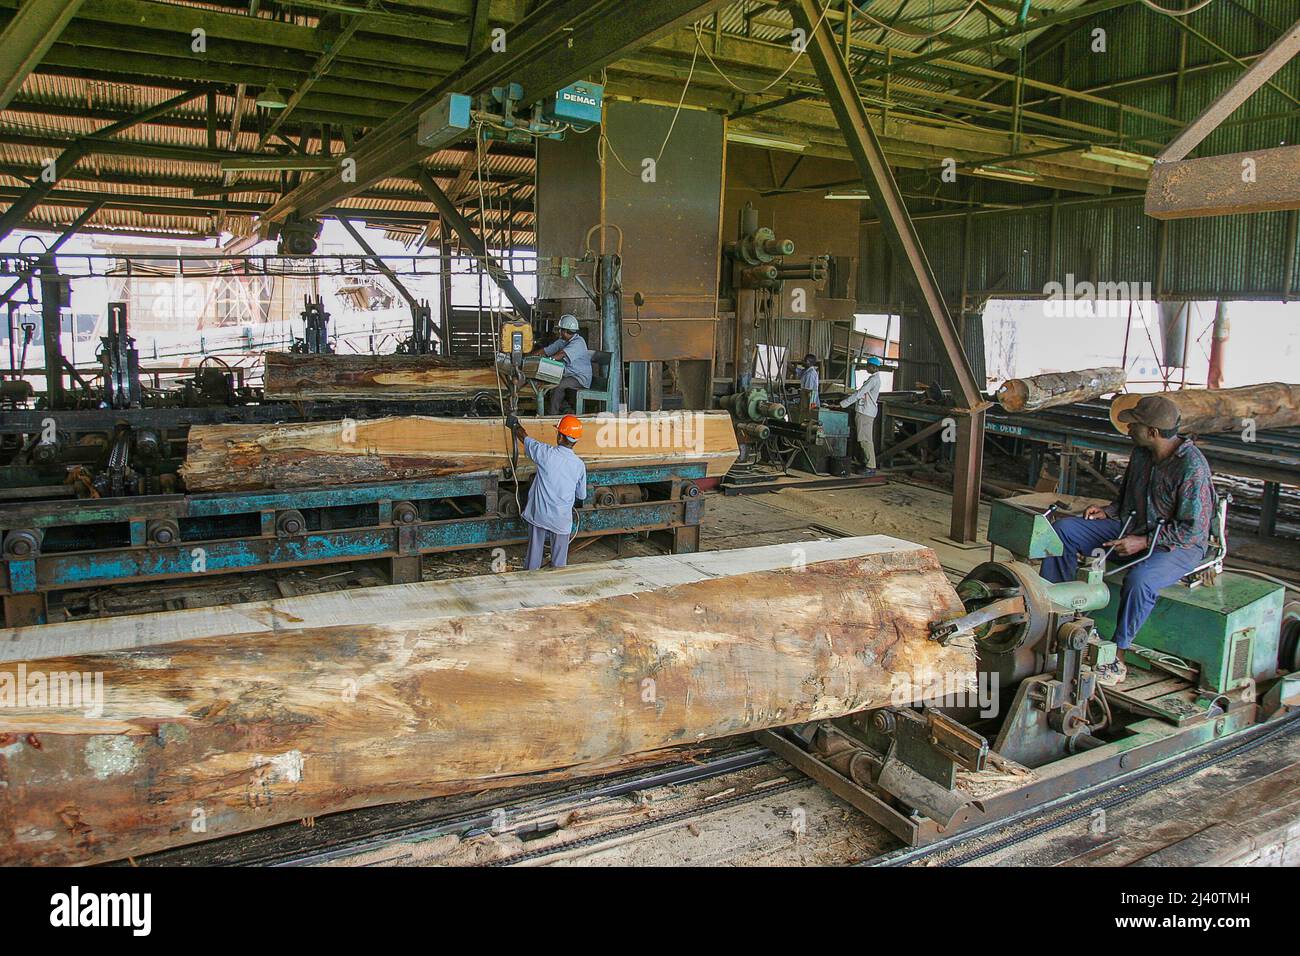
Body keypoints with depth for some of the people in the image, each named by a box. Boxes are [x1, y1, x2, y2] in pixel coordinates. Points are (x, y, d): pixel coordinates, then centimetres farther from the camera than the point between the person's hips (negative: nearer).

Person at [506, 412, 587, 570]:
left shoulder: (546, 453, -13)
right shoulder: (580, 465, -5)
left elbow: (524, 437, 5)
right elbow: (581, 496, 6)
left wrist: (514, 424, 24)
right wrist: (576, 503, 29)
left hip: (539, 515, -1)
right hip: (562, 520, 1)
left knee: (534, 552, 14)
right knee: (559, 559, 12)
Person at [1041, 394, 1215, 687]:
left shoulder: (1192, 467, -22)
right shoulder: (1141, 453, 2)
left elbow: (1193, 530, -21)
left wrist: (1143, 542, -23)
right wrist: (1108, 511, 1)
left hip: (1179, 545, -8)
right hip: (1131, 528, 8)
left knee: (1139, 579, -39)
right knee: (1063, 529, -5)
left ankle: (1116, 659, -25)